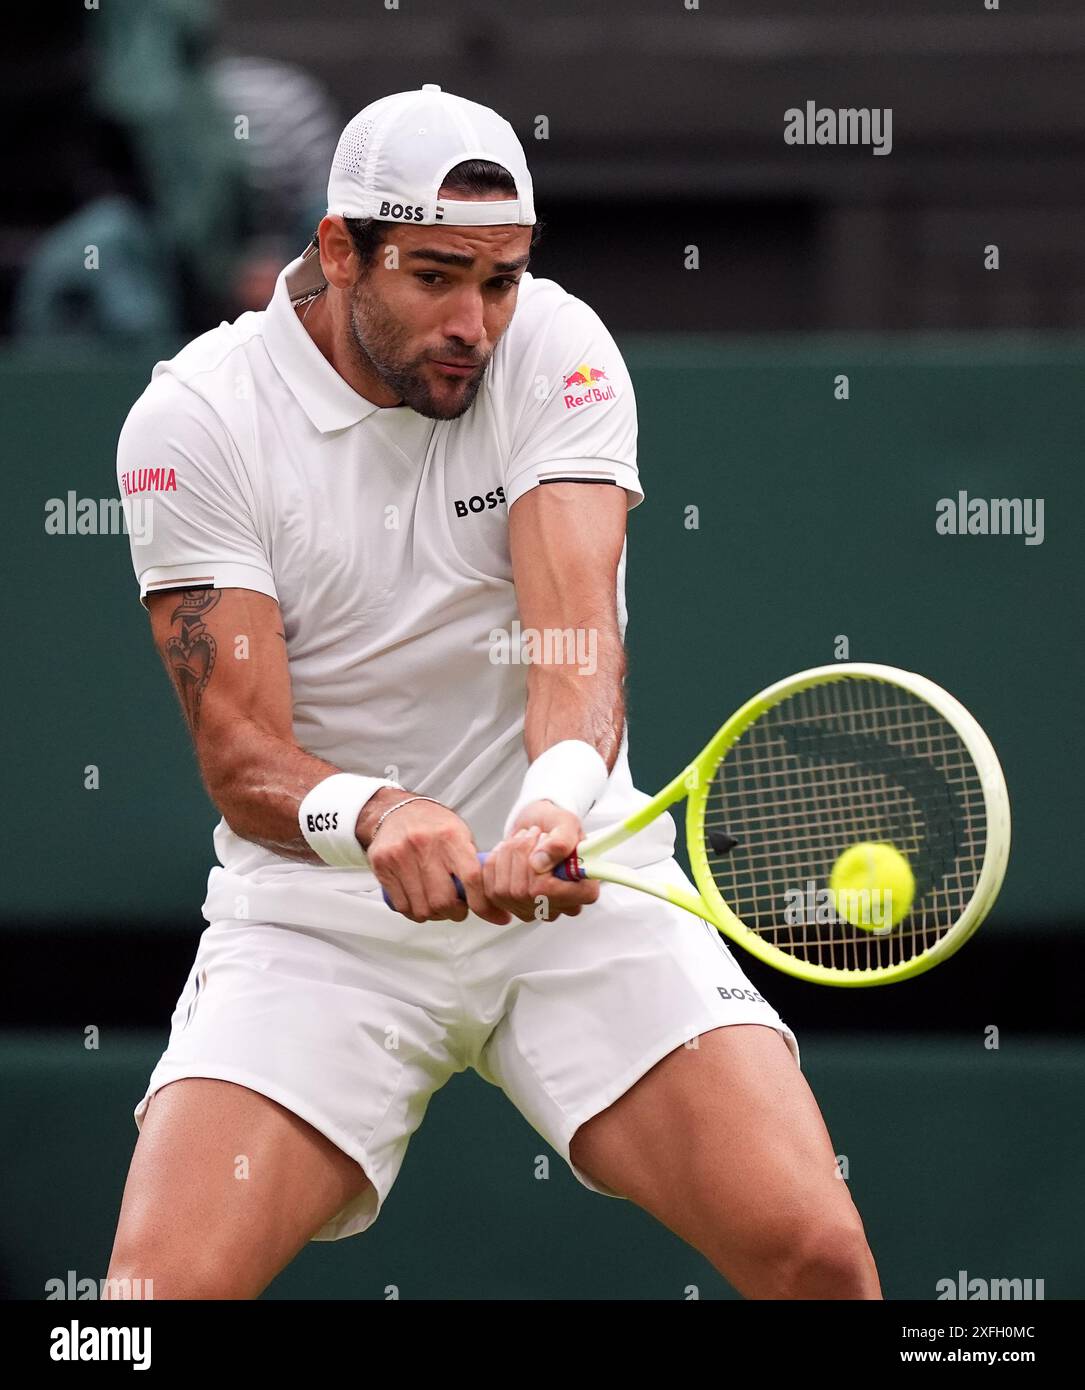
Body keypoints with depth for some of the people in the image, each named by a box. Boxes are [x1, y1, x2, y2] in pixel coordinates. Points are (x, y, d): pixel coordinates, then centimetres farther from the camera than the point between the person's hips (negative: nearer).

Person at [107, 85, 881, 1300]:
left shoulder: (557, 348, -3)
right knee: (162, 1282, -22)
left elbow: (577, 623, -18)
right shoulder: (194, 419, -7)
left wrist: (558, 799, -40)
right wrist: (373, 816, -36)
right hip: (317, 914, -1)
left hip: (575, 883, 1)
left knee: (814, 1252, -19)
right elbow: (242, 761, -13)